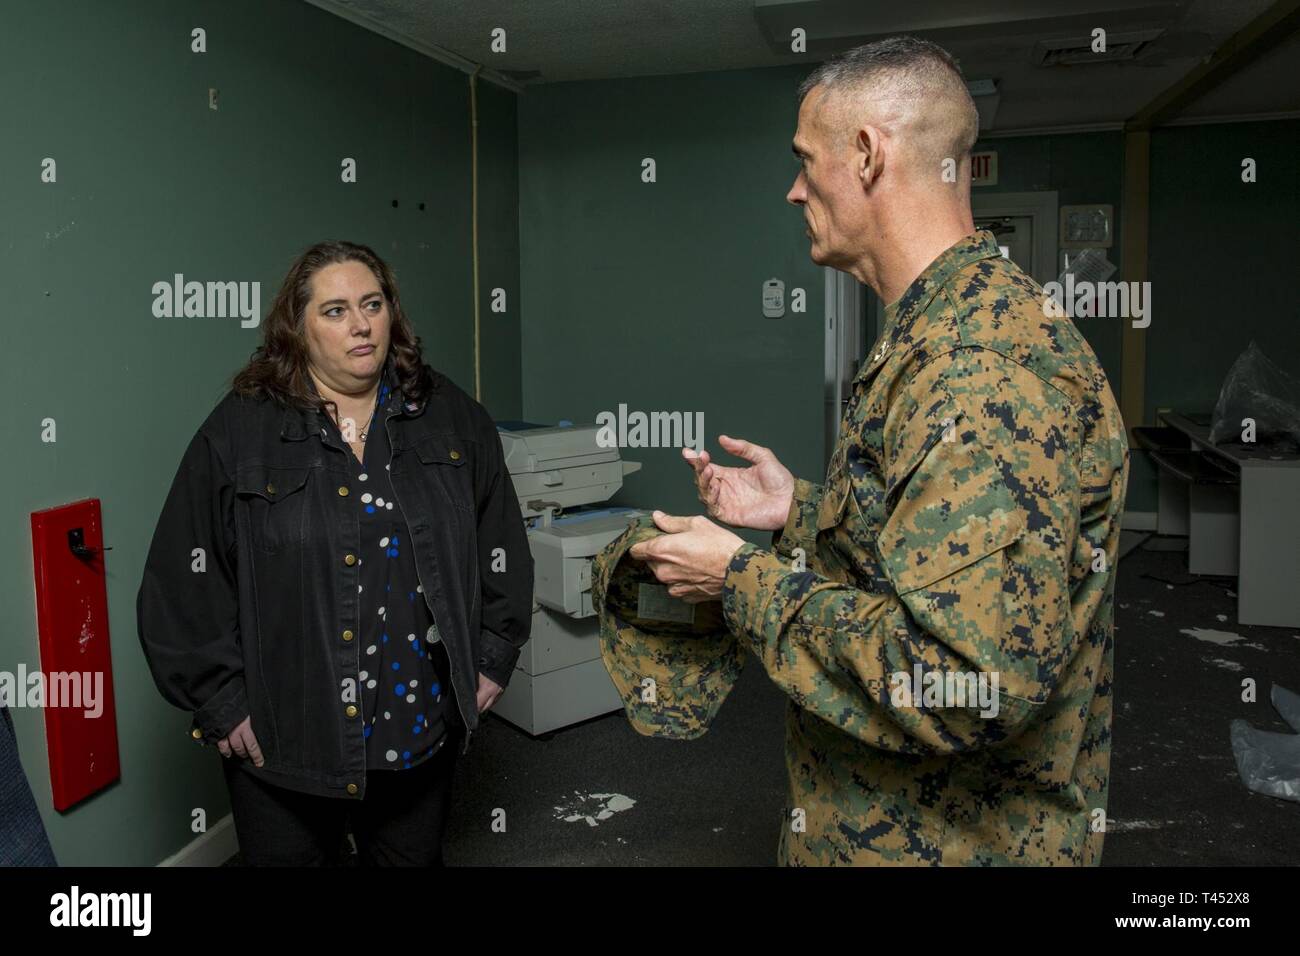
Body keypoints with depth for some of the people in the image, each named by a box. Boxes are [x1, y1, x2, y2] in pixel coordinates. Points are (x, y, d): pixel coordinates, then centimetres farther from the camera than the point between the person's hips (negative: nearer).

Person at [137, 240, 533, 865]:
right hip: (282, 736, -2)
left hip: (421, 726, 3)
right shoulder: (239, 430, -8)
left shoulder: (451, 419, 0)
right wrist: (222, 701, -6)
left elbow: (501, 544, 5)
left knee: (414, 857, 21)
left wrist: (492, 659, 4)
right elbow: (185, 581, -6)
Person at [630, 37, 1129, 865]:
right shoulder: (940, 331, 6)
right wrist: (801, 509, 6)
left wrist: (742, 578, -23)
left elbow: (966, 683, -33)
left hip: (955, 838, -9)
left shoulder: (986, 369, -28)